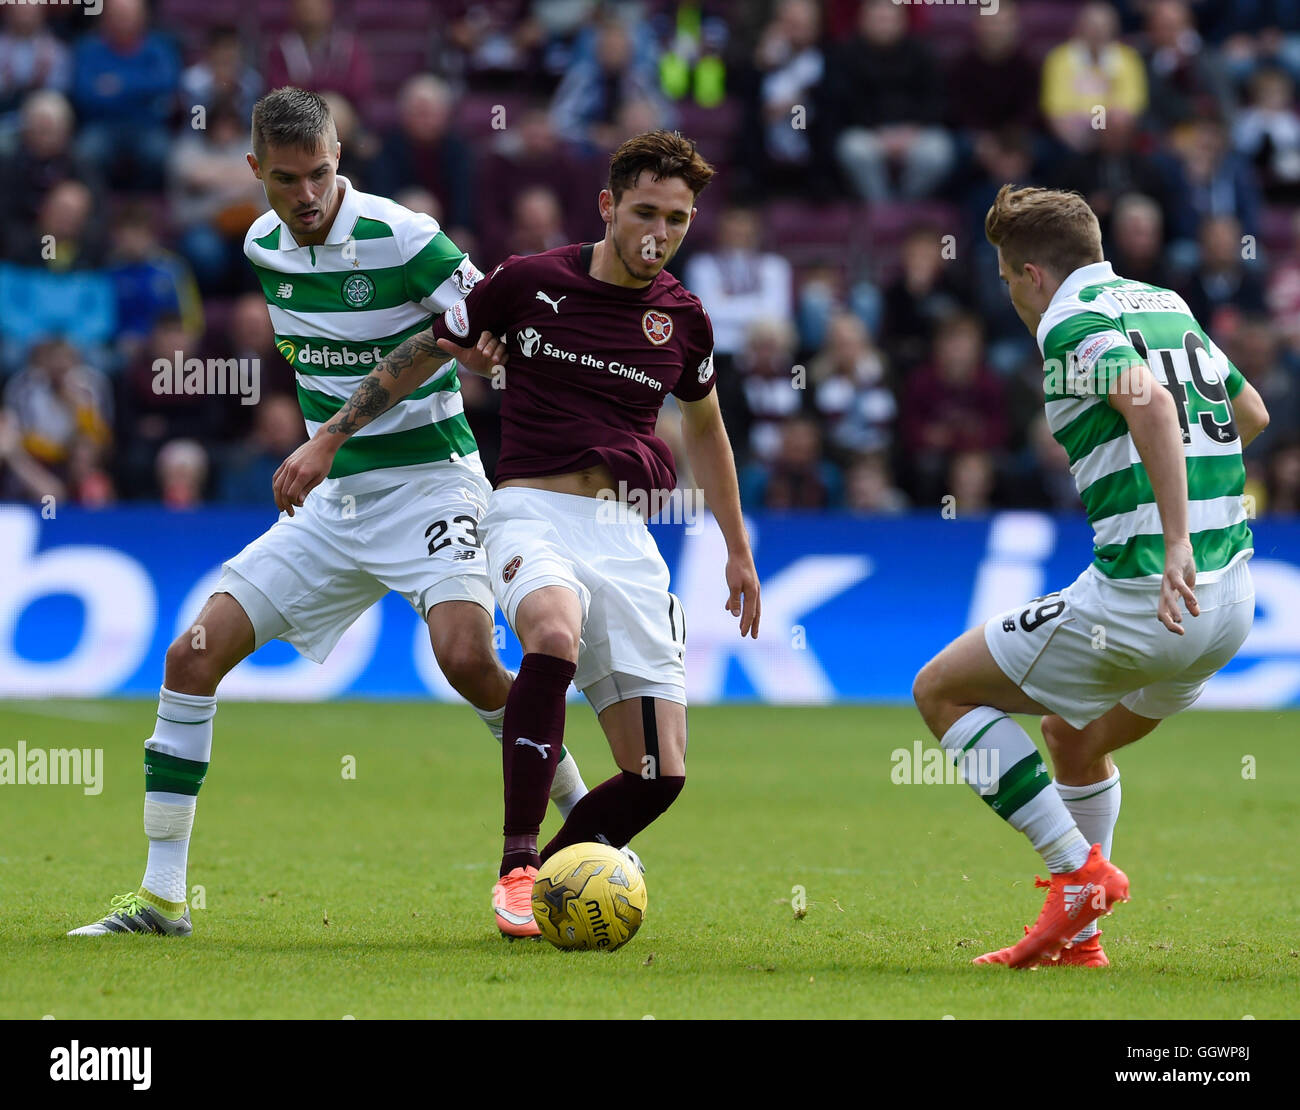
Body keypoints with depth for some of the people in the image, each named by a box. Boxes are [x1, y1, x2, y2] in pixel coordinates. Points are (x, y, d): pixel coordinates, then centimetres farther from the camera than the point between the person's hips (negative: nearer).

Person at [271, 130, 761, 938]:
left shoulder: (683, 318, 10)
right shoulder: (531, 283, 0)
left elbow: (705, 428, 28)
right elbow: (423, 353, 13)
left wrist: (739, 551, 31)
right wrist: (330, 439, 11)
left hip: (627, 536, 4)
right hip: (534, 510, -4)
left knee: (660, 775, -8)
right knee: (555, 630, -39)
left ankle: (546, 878, 16)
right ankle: (518, 870, -35)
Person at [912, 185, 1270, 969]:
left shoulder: (1072, 323, -8)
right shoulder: (1167, 306, 17)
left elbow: (1150, 402, -27)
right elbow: (1251, 413, 30)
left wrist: (1176, 543, -33)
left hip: (1141, 597, -9)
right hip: (1231, 602, 9)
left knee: (942, 691, 7)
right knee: (1074, 737, 30)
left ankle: (1079, 869, -1)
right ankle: (1077, 936, 28)